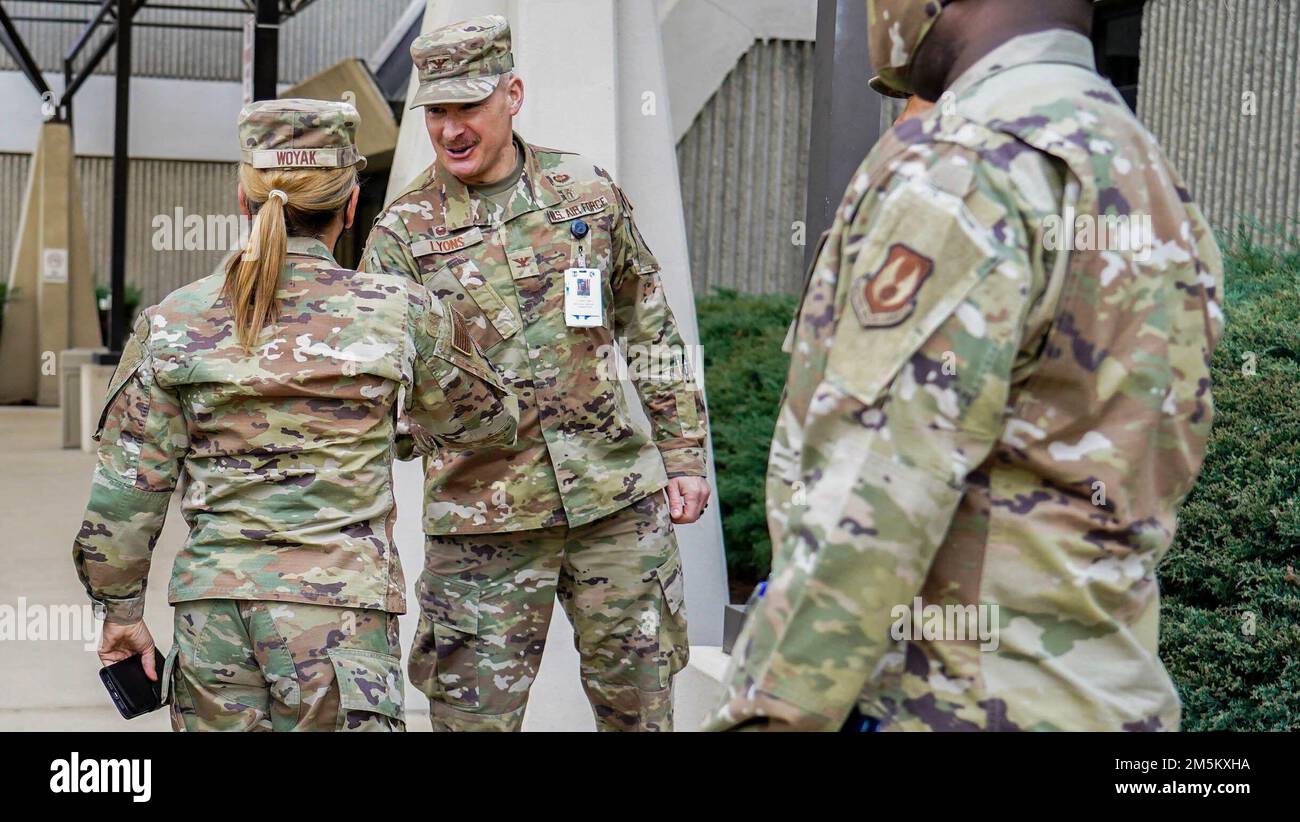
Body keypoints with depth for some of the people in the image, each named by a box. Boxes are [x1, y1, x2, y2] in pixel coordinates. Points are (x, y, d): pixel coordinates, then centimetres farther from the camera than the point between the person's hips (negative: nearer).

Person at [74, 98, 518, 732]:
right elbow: (487, 418, 16)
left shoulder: (173, 322, 2)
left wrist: (120, 609, 16)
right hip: (341, 610, -2)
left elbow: (124, 492, 3)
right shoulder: (400, 312, -2)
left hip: (211, 605, 3)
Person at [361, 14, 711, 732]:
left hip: (618, 494, 2)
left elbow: (652, 330, 13)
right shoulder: (403, 231, -1)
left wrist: (683, 454, 11)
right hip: (482, 516, -2)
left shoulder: (587, 192, 6)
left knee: (639, 705, 10)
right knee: (473, 712, 2)